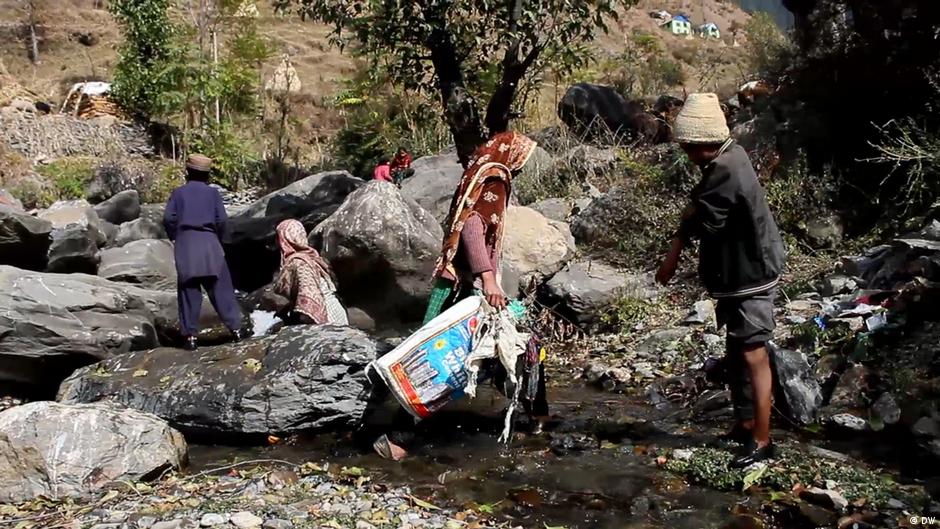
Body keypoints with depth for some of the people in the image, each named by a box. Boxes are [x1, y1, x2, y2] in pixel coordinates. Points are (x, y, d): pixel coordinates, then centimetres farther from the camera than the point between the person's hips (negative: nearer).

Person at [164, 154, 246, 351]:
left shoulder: (179, 192, 8)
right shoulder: (213, 192, 7)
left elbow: (168, 218, -1)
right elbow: (221, 219, -2)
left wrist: (174, 237, 14)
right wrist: (218, 238, 15)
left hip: (184, 243, 1)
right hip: (209, 241, 0)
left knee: (188, 290, 3)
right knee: (220, 288, 2)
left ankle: (190, 335, 0)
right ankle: (236, 328, -1)